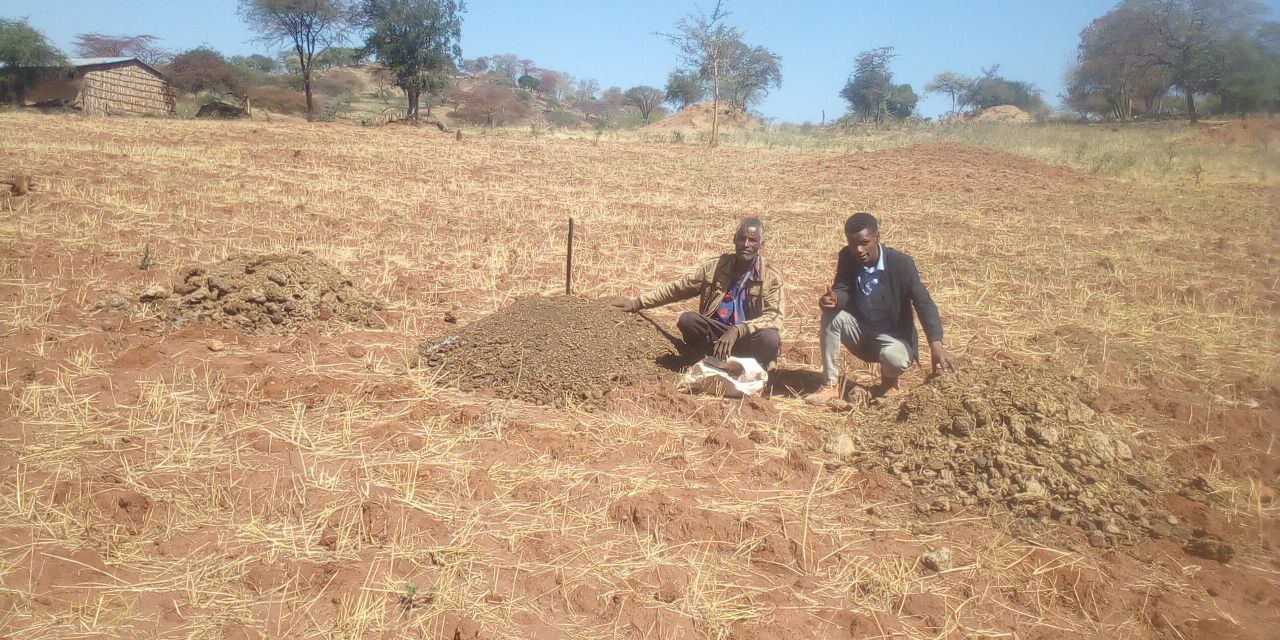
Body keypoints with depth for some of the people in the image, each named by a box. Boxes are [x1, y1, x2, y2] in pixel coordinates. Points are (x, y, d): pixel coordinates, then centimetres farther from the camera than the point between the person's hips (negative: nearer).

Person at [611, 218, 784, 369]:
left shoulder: (772, 277, -6)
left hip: (749, 340, -2)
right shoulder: (715, 267, 2)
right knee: (687, 319, -25)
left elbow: (774, 317, -18)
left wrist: (738, 331, -33)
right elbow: (677, 288, 8)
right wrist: (637, 303, 4)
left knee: (770, 338, -35)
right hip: (717, 335, 2)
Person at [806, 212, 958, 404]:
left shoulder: (902, 263, -19)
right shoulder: (847, 257, -8)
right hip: (859, 330, 4)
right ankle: (829, 386, -17)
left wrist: (936, 344, -39)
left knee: (895, 358, -37)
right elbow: (842, 290, -11)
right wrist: (834, 298, -39)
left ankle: (889, 380, 3)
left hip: (892, 335, -3)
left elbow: (923, 304, -24)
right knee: (831, 314, -25)